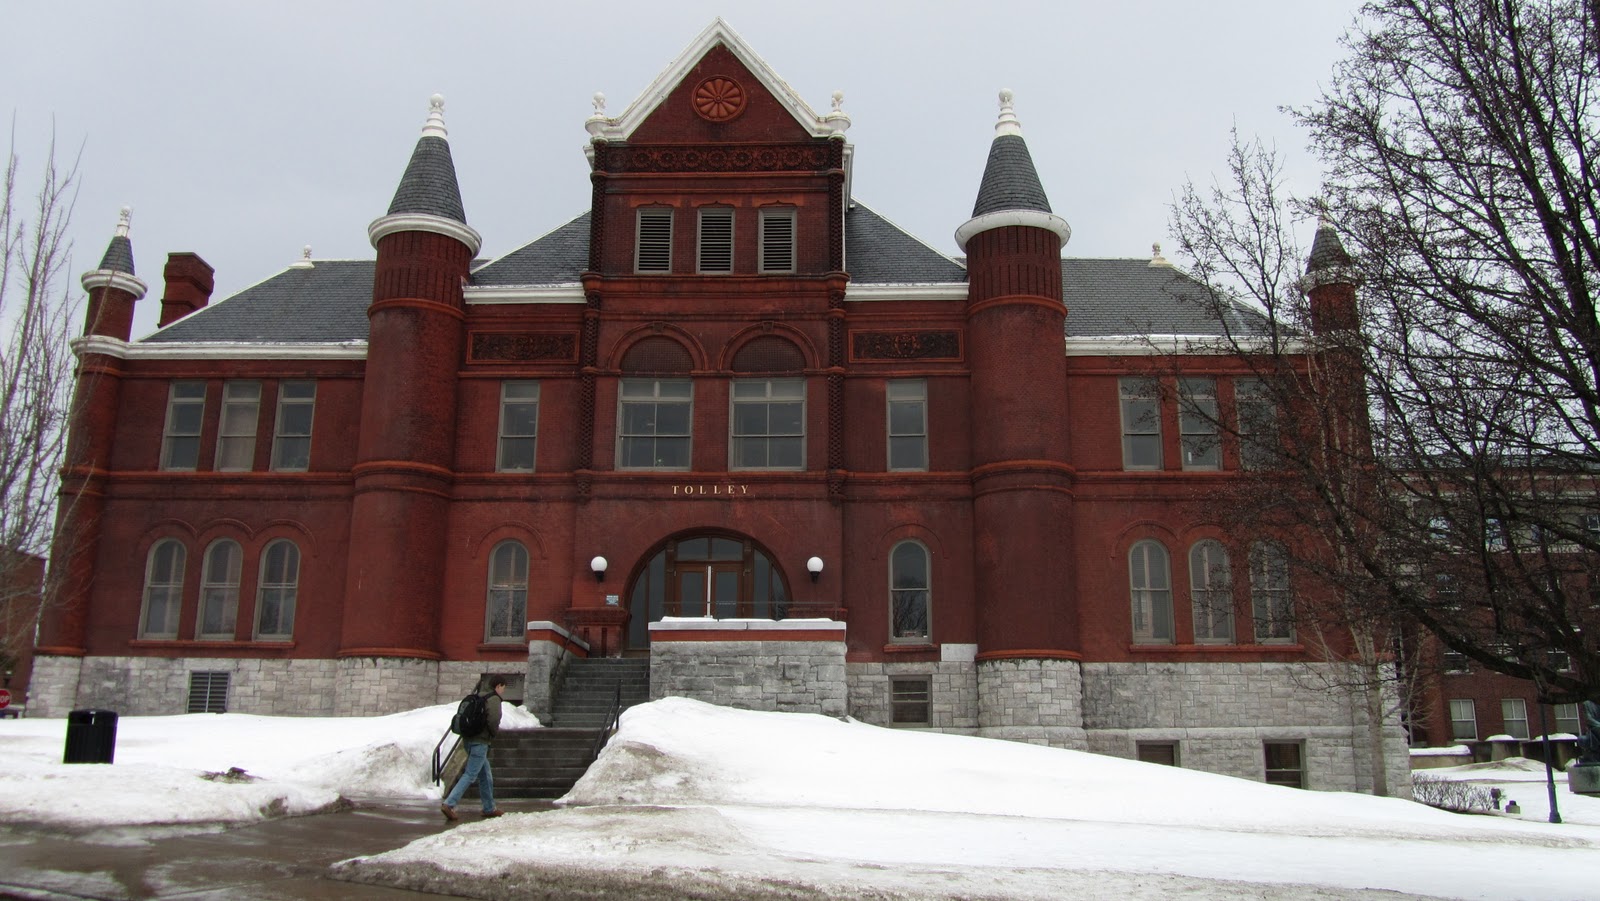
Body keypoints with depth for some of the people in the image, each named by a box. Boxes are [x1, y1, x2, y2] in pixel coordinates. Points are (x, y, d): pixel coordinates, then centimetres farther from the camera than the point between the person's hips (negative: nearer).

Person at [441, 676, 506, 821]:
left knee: (485, 774, 16)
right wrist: (496, 731, -3)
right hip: (480, 742, -9)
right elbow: (493, 720, -22)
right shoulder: (494, 699, -10)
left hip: (469, 739, 9)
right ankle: (449, 804, -15)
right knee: (470, 775, -8)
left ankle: (489, 808, 23)